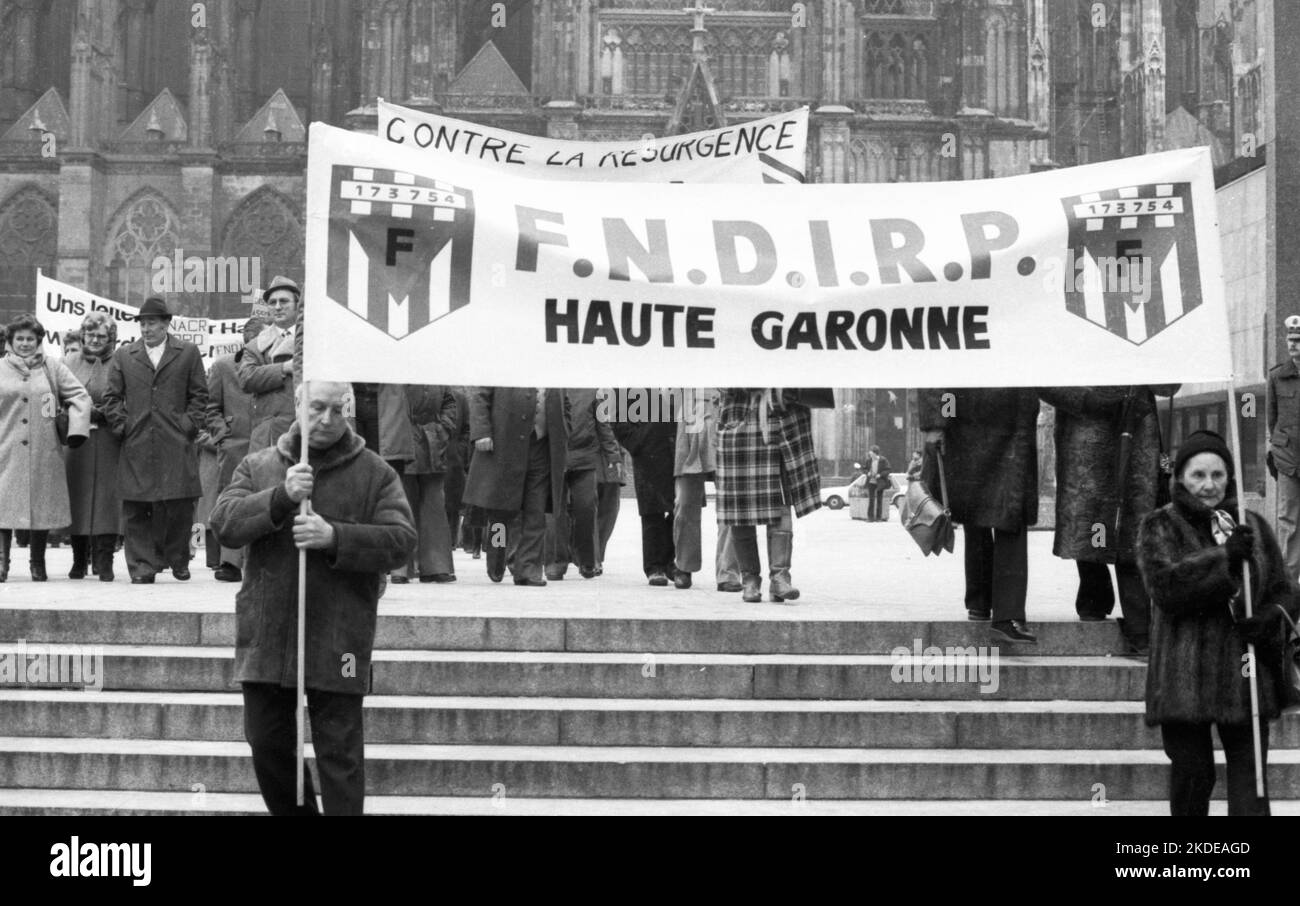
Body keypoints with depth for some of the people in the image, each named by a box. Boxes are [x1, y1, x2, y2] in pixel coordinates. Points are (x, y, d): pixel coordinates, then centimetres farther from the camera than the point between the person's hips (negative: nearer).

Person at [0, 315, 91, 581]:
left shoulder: (52, 367, 8)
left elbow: (80, 396, 6)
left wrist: (76, 428, -6)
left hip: (44, 450, 1)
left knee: (43, 505, 3)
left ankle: (38, 564, 14)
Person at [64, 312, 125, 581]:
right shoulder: (69, 364, 12)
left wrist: (104, 412, -14)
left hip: (107, 444, -2)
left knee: (106, 497, -6)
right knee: (77, 498, 3)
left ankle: (104, 561, -4)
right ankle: (79, 561, 12)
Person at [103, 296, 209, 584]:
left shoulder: (188, 353, 9)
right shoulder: (123, 356, 13)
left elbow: (199, 395, 9)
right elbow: (111, 397, 13)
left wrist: (189, 424, -2)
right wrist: (122, 425, 1)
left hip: (176, 444, -1)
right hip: (136, 446, 1)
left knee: (180, 507, -1)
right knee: (137, 510, -2)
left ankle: (178, 560, 16)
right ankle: (143, 565, 2)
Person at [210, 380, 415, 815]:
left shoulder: (375, 473, 1)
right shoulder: (257, 466, 7)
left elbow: (400, 540, -8)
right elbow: (224, 524, -5)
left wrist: (335, 538, -21)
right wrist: (280, 497, -20)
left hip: (338, 640, -3)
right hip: (266, 636, 3)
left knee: (340, 753, 0)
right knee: (267, 744, 14)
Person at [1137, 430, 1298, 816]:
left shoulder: (1252, 527, 12)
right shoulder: (1160, 527, 3)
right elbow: (1163, 585, -14)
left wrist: (1268, 622, -9)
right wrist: (1223, 557, -19)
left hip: (1245, 677, 2)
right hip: (1186, 678, -2)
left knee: (1249, 782, -3)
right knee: (1191, 775, 5)